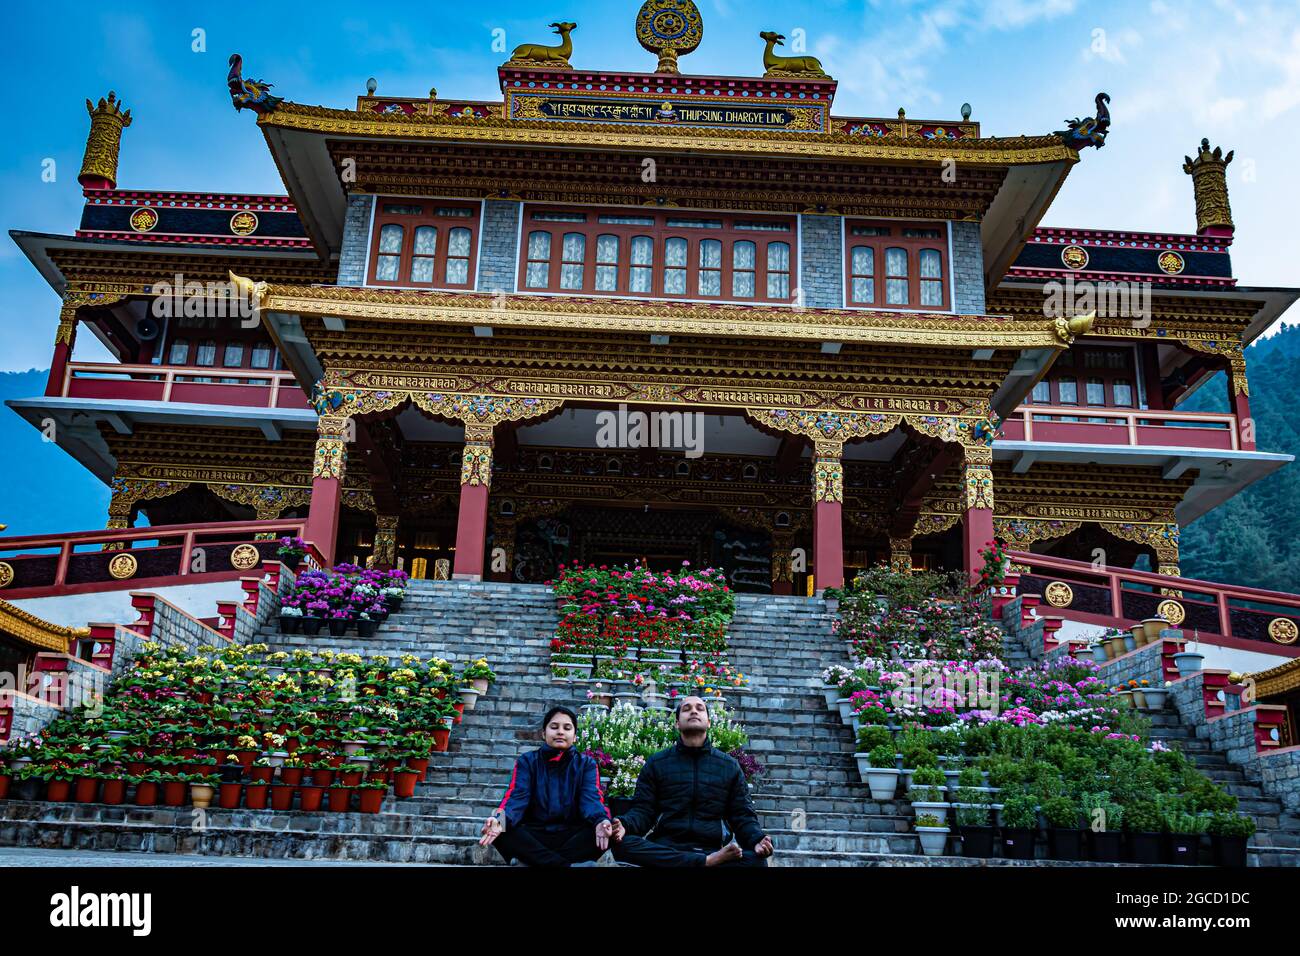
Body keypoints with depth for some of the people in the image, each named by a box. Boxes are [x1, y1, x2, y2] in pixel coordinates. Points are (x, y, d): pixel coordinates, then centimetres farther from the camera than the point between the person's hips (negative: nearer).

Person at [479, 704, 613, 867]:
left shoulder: (586, 764, 9)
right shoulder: (527, 761, 9)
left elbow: (591, 798, -9)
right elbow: (517, 796, -8)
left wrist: (600, 821, -35)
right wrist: (501, 820, -33)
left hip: (571, 836, 0)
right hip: (535, 836, 0)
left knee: (605, 832, -30)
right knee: (501, 832, -30)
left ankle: (534, 860, -29)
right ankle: (566, 865, -32)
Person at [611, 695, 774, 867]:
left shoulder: (729, 766, 15)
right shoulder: (656, 763, 14)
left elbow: (743, 816, 10)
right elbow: (643, 810, 7)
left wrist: (758, 840, -13)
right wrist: (624, 825, -17)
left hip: (712, 849, -1)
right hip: (665, 849, 1)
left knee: (757, 859, -32)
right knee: (623, 845, -32)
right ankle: (707, 862, -29)